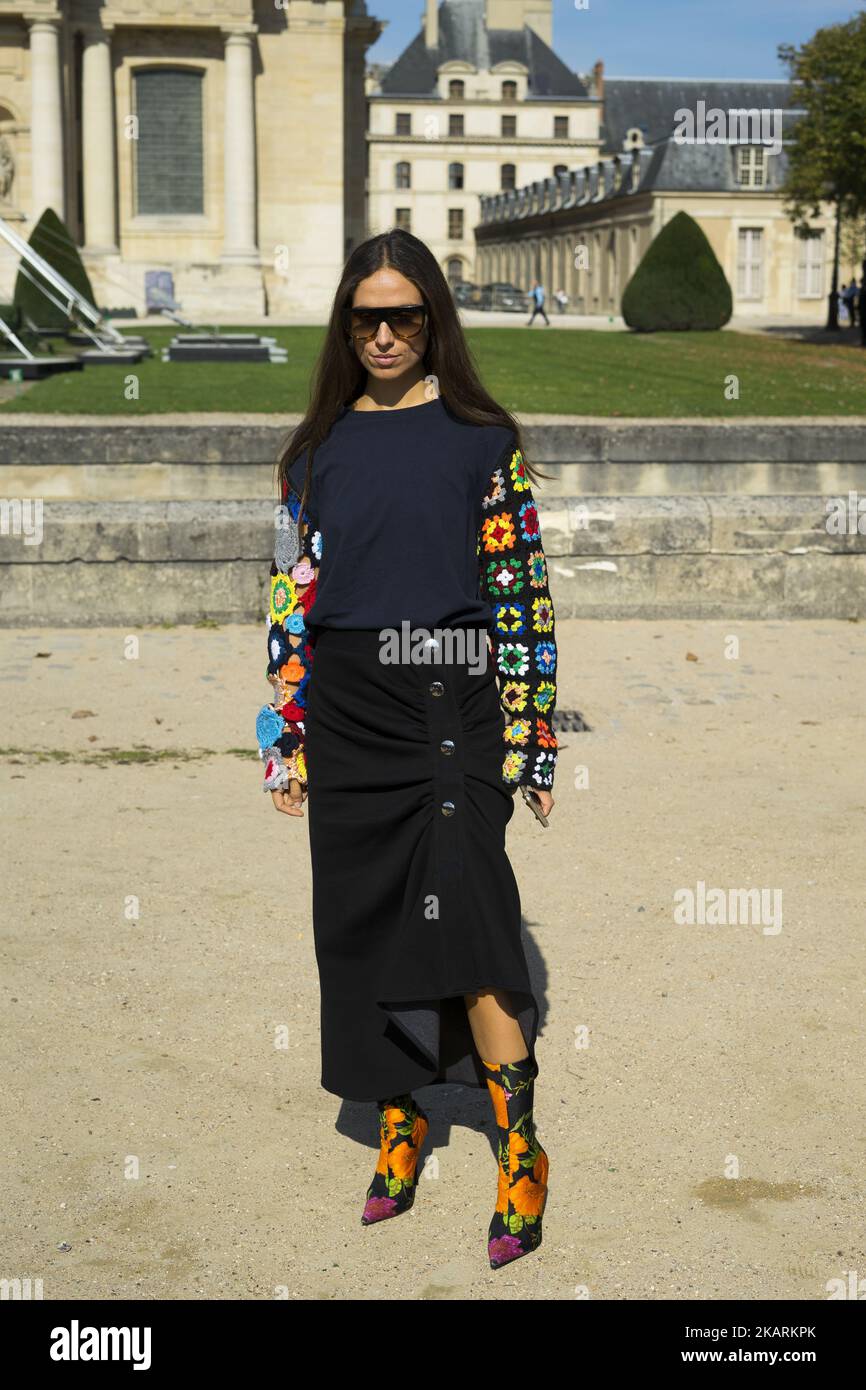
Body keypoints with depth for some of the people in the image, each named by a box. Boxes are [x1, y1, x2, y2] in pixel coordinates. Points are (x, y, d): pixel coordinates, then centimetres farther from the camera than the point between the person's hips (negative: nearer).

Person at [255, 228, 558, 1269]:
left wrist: (528, 737, -5)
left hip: (452, 703, -3)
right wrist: (286, 737, 6)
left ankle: (520, 1151, -5)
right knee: (361, 921, 7)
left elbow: (520, 590, 0)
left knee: (464, 908, -14)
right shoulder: (319, 446, 11)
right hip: (346, 715, 4)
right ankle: (400, 1120, 24)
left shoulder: (481, 439, 2)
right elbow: (292, 592, 10)